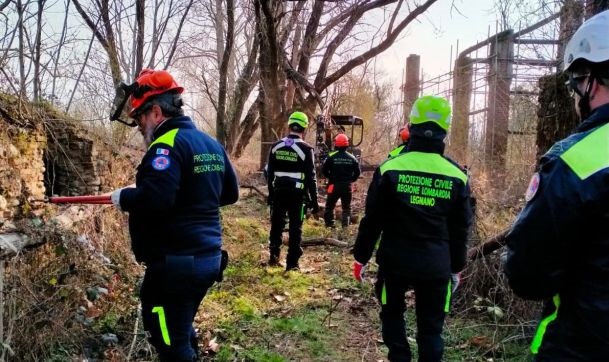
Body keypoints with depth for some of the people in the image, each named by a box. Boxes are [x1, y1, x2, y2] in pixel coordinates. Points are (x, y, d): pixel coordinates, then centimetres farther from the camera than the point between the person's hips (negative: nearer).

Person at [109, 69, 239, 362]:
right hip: (208, 257, 9)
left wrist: (123, 197, -10)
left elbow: (153, 200, -29)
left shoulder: (167, 144, -16)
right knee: (182, 330, 25)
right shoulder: (211, 143, 11)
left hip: (175, 263, -9)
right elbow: (230, 193, 18)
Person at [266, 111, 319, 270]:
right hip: (297, 194, -3)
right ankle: (292, 263, 8)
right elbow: (311, 178, -10)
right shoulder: (306, 149, -10)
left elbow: (269, 173, 8)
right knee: (295, 228, 4)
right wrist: (314, 200, -3)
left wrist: (271, 193, 18)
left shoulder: (276, 146, 3)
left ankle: (274, 256, 24)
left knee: (276, 224, 18)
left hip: (279, 192, 4)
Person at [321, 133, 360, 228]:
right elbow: (357, 172, 1)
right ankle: (345, 225, 6)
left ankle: (329, 225, 7)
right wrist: (350, 180, 13)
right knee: (346, 207, 14)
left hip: (334, 185, -2)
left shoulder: (331, 156, -9)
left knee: (330, 206, 11)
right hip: (347, 186, 2)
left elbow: (324, 170, -9)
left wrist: (330, 177, 7)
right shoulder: (352, 158, 0)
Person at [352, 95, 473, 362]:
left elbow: (372, 220, -5)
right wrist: (457, 267, 17)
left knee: (392, 313, 21)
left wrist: (361, 257, 6)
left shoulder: (390, 168, -9)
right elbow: (460, 230, 5)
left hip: (394, 260, -1)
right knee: (431, 326, 13)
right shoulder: (457, 177, -3)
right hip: (436, 266, 1)